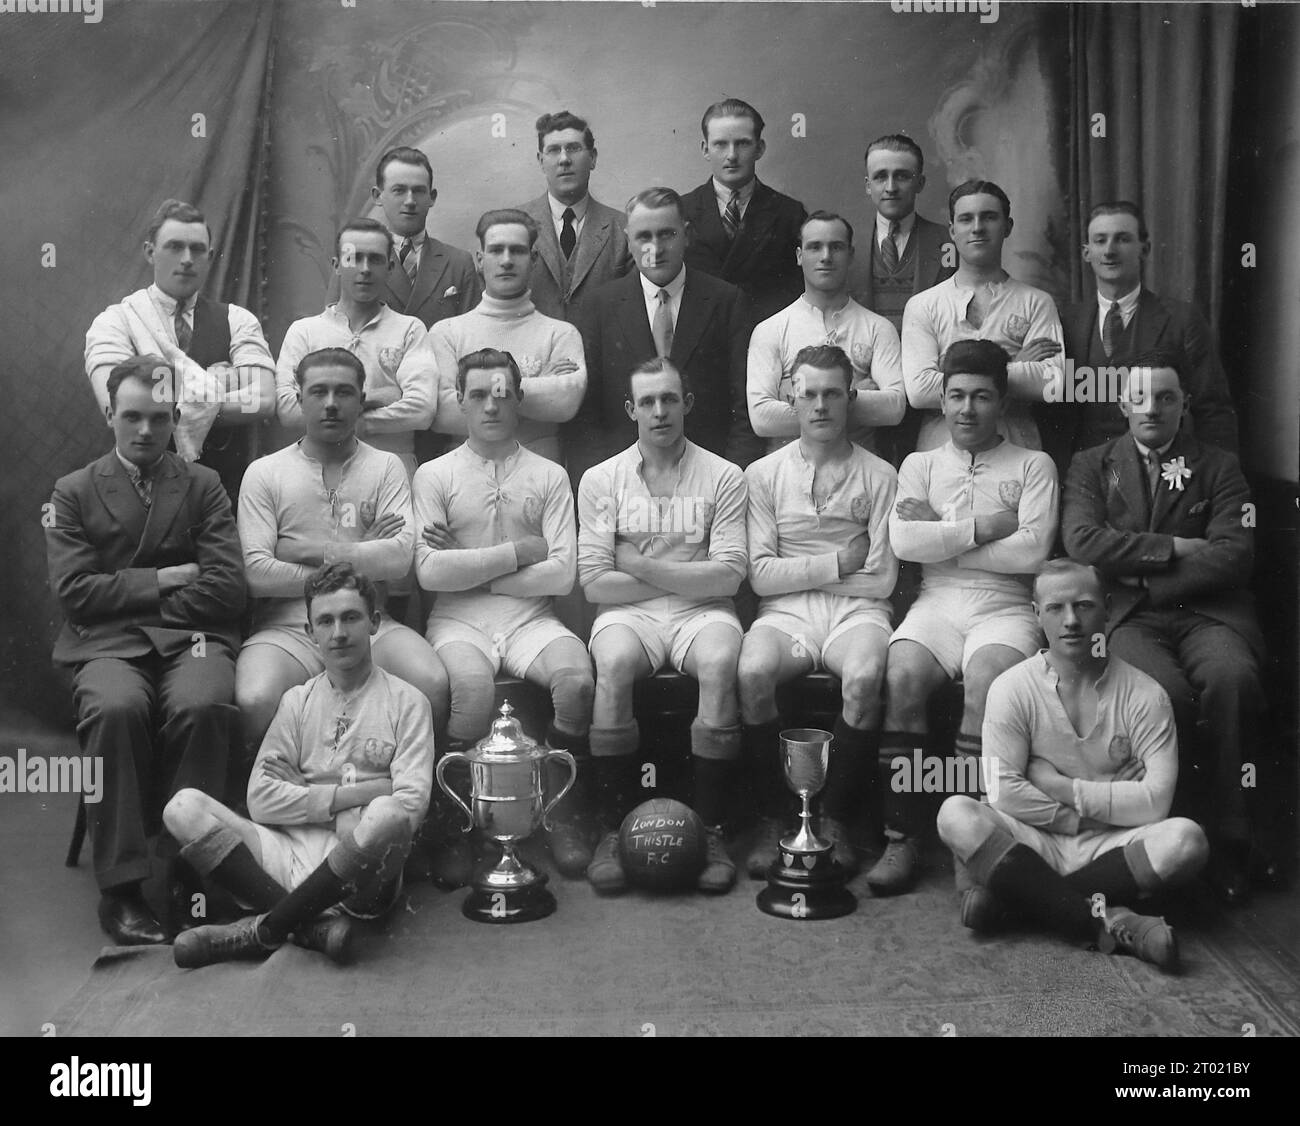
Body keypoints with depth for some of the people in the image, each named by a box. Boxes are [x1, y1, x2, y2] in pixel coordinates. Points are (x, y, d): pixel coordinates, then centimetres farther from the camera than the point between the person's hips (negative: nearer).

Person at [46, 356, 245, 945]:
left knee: (202, 706, -33)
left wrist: (124, 596, 1)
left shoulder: (204, 485, 14)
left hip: (191, 638, 0)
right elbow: (73, 591, 1)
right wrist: (160, 581, -3)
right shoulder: (74, 492, 14)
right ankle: (120, 886, -23)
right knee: (115, 709, -33)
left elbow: (227, 589, 2)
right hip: (106, 646, 0)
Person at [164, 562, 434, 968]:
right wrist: (353, 795, -4)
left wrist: (307, 799, -6)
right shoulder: (298, 700, 16)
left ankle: (264, 930, -20)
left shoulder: (406, 702, 6)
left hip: (360, 872, -3)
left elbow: (411, 804, -7)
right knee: (183, 806, -16)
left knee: (387, 816, -37)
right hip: (292, 851, 3)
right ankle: (314, 923, -27)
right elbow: (261, 799, 5)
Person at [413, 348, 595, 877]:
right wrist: (519, 551, -5)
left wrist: (468, 567, -3)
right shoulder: (434, 475, 10)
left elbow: (561, 573, -1)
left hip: (529, 617, 1)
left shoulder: (550, 476, 11)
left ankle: (564, 809, -6)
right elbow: (429, 571, -5)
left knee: (577, 675, -29)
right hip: (458, 620, -1)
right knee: (471, 685, -34)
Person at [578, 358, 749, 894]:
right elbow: (595, 583, -2)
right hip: (628, 612, 0)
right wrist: (685, 579, -4)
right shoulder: (601, 480, 7)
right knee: (613, 663, -33)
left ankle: (711, 830, -21)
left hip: (702, 610, 0)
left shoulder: (723, 477, 6)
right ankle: (614, 830, -20)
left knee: (720, 663, -33)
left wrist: (642, 566, -6)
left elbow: (728, 577, -5)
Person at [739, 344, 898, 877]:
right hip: (785, 612, 1)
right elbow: (761, 574, 0)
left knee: (864, 677, -34)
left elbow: (881, 580, 0)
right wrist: (836, 563, -3)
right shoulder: (764, 473, 10)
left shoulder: (879, 476, 8)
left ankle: (835, 820, -14)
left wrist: (799, 570, 1)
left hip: (856, 610, 0)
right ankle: (771, 820, -14)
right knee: (753, 671, -32)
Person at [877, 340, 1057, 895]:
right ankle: (900, 836, -24)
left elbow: (1032, 550, -5)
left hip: (1006, 606, -1)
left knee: (987, 674, -34)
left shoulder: (1033, 466, 12)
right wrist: (986, 527, -5)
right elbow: (903, 541, 0)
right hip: (937, 602, 2)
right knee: (902, 672, -29)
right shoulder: (919, 464, 19)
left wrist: (941, 538, -2)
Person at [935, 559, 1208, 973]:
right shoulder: (1012, 688, -4)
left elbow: (1155, 801, -10)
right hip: (1033, 845, -1)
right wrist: (1108, 802, -9)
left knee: (1186, 840, -28)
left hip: (1110, 848, 1)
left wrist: (1063, 788, -11)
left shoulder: (1144, 695, -2)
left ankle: (1010, 892, -22)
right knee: (957, 816, -28)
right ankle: (1106, 921, -28)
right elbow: (1004, 793, -12)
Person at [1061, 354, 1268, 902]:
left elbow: (1234, 554, 1)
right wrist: (1172, 548, -3)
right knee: (1167, 690, -33)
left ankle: (1229, 841, -18)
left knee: (1233, 679, -32)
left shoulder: (1219, 467, 16)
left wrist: (1147, 578, -4)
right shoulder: (1091, 465, 17)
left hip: (1207, 612, 1)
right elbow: (1082, 541, -1)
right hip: (1128, 616, -1)